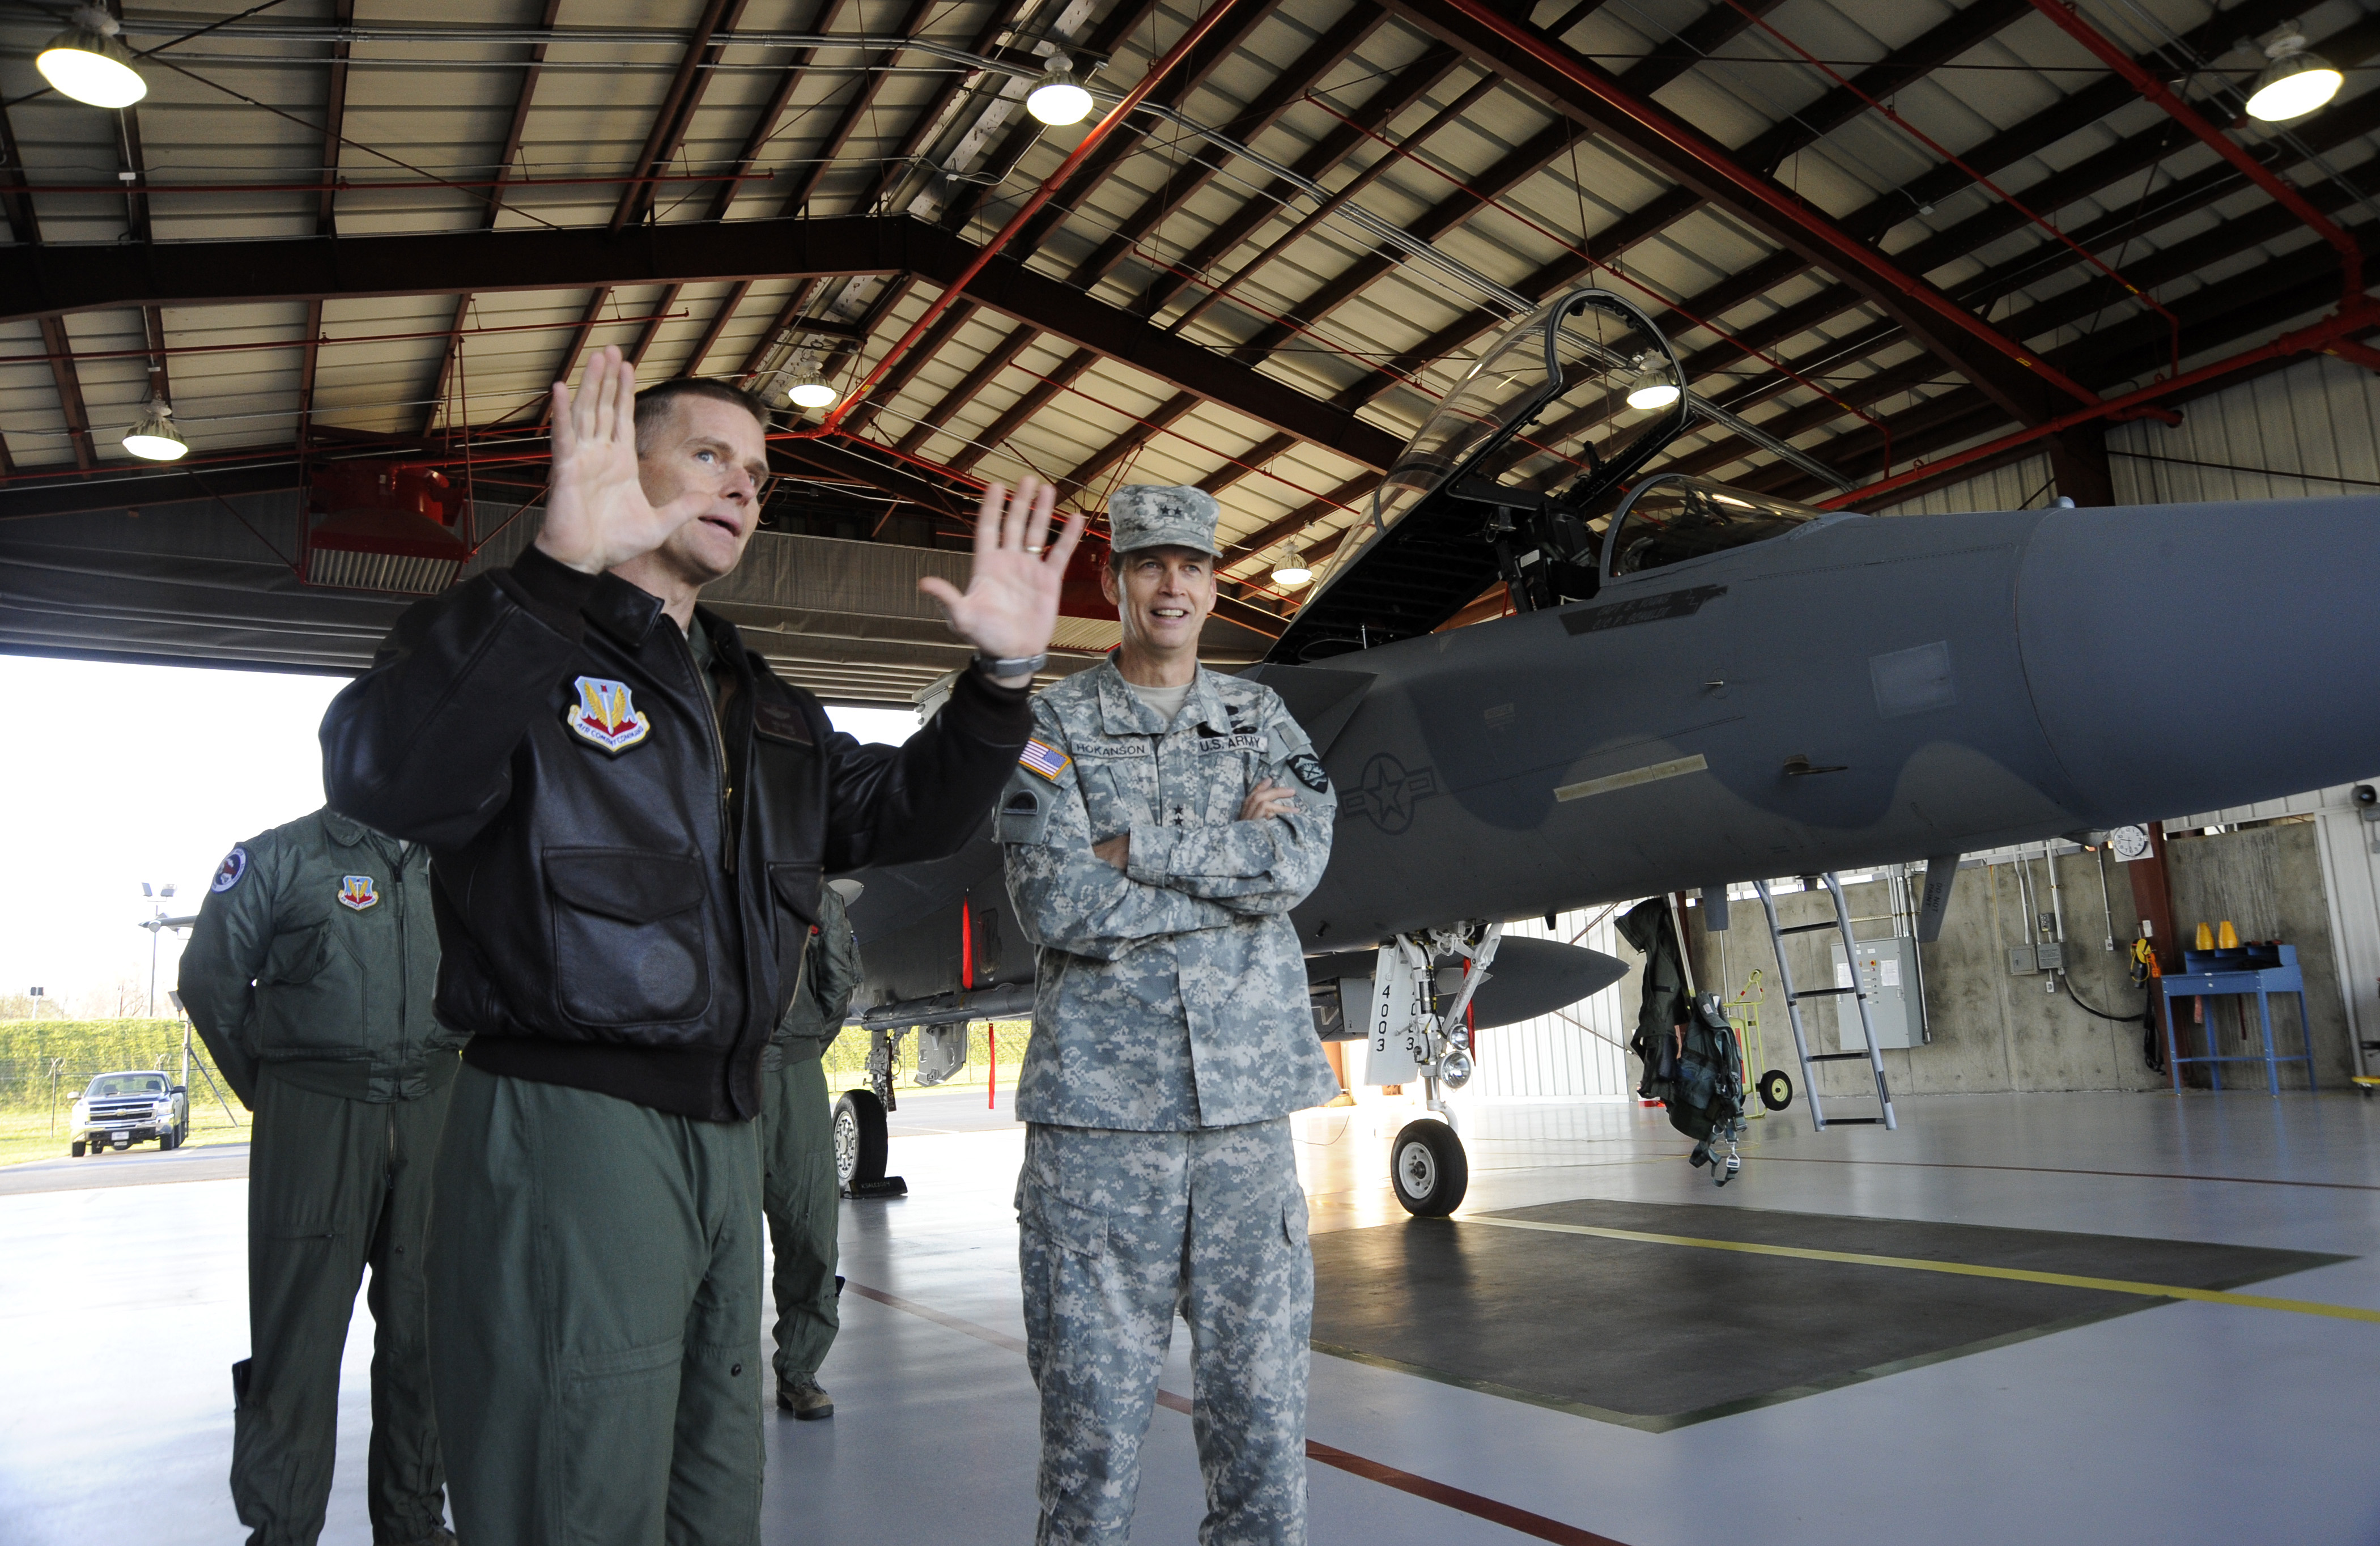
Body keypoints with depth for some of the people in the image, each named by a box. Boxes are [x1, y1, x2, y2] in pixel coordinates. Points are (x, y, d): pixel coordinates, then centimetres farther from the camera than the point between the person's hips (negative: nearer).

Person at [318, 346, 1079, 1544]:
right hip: (566, 1120, -8)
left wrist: (1004, 678, 1)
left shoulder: (758, 705, 18)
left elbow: (900, 814, 16)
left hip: (723, 1132, 8)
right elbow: (382, 780, -25)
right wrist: (558, 571, -35)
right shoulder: (513, 643, -5)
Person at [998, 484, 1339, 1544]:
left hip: (1247, 1099, 3)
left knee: (1262, 1407, 8)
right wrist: (1236, 860, -6)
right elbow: (1056, 904, -9)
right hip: (1099, 1099, -2)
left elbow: (1304, 855, -5)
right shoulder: (1054, 724, 6)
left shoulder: (1263, 721, 14)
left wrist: (1137, 844, -10)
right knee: (1094, 1411, 4)